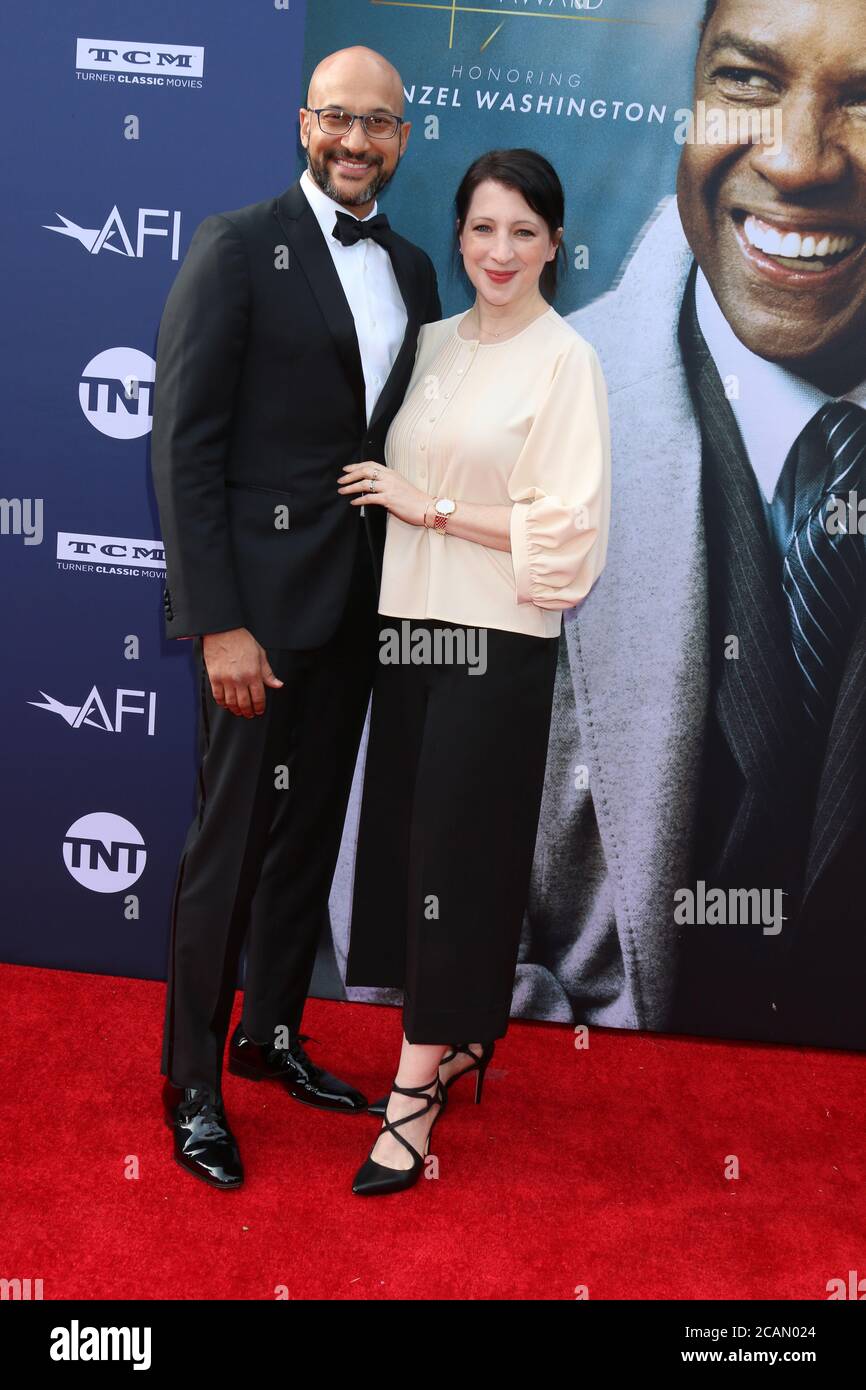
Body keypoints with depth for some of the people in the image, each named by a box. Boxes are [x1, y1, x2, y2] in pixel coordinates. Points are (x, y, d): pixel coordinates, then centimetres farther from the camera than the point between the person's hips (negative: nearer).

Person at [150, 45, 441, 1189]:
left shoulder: (411, 270, 13)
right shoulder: (237, 248, -6)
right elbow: (184, 443, -12)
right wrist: (217, 623, -17)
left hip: (357, 604, 6)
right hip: (260, 599, -6)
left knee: (310, 834, 16)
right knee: (232, 842, 1)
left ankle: (272, 1034, 34)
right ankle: (191, 1082, 19)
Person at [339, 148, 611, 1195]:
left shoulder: (565, 361, -6)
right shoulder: (433, 342, 12)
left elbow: (571, 528, -13)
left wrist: (435, 509, -13)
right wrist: (394, 498, 3)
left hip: (496, 641, -6)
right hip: (411, 627, 6)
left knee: (455, 851, -1)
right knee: (406, 836, 10)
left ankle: (415, 1087, 10)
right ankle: (460, 1036, 29)